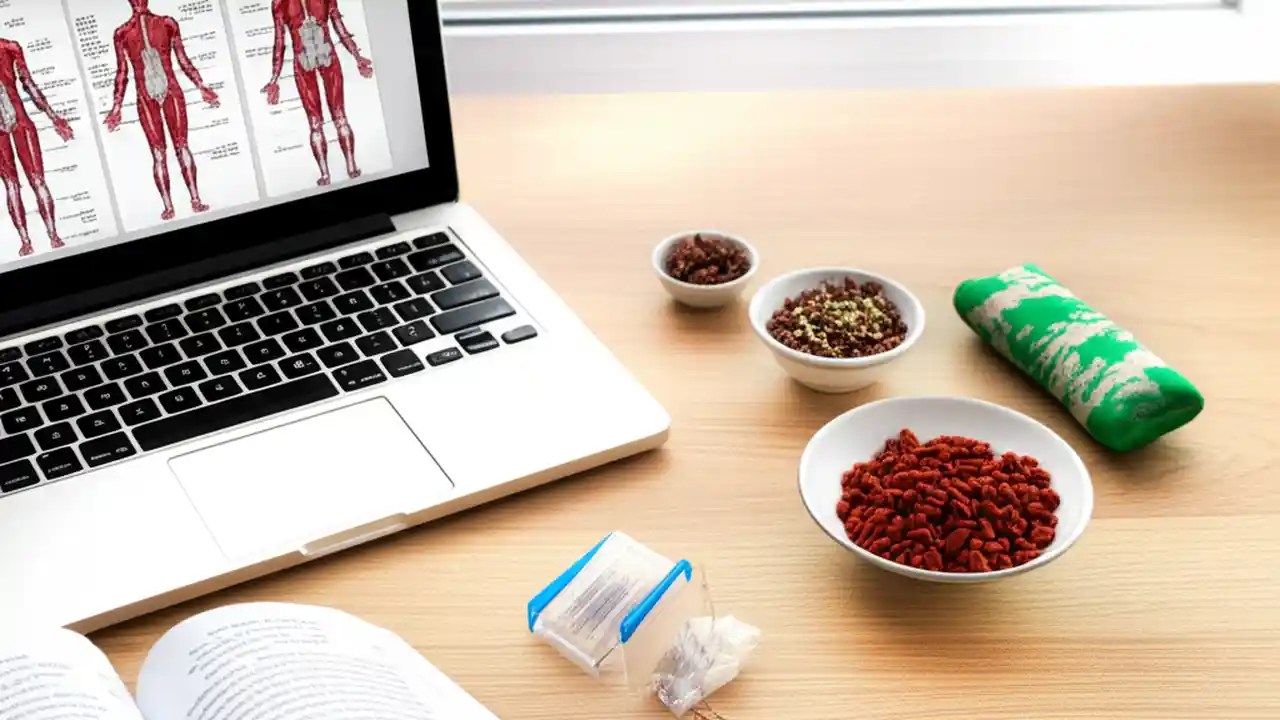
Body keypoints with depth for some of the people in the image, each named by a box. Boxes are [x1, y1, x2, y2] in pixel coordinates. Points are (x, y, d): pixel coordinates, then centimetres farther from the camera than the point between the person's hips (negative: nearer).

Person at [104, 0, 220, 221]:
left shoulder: (167, 23, 5)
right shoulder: (122, 33, 4)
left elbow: (184, 61, 9)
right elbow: (122, 73, 8)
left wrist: (202, 86, 3)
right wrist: (117, 106, 5)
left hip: (171, 91, 0)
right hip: (146, 98, 0)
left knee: (181, 145, -4)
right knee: (158, 152, -1)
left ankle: (195, 199, -5)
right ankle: (168, 206, -1)